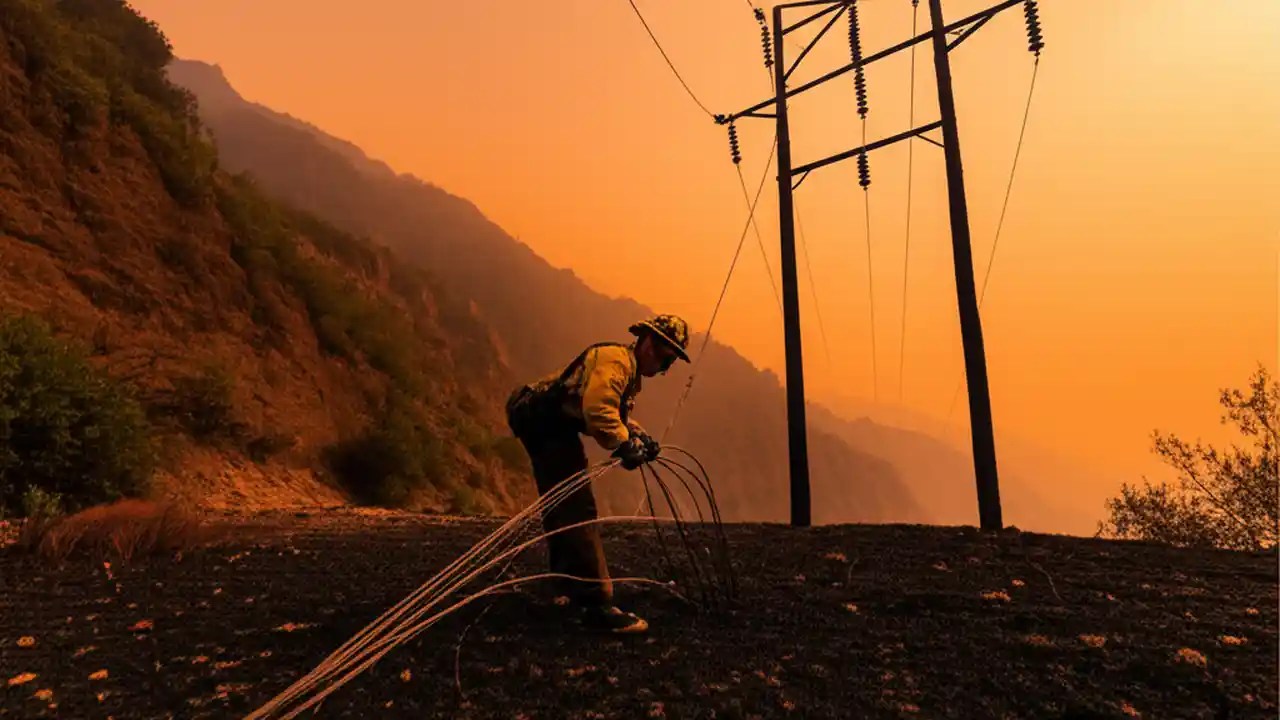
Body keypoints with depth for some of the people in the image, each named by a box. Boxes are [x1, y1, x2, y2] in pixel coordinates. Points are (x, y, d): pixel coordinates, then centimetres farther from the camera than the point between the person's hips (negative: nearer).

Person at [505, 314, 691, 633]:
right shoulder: (616, 359, -17)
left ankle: (570, 588, 37)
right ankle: (596, 604, -16)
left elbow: (618, 412, 20)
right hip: (546, 423, -12)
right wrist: (624, 445, -27)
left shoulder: (630, 371, 18)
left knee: (561, 508, 21)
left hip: (545, 426, 12)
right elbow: (597, 409, -31)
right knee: (578, 511, -16)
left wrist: (639, 435, 2)